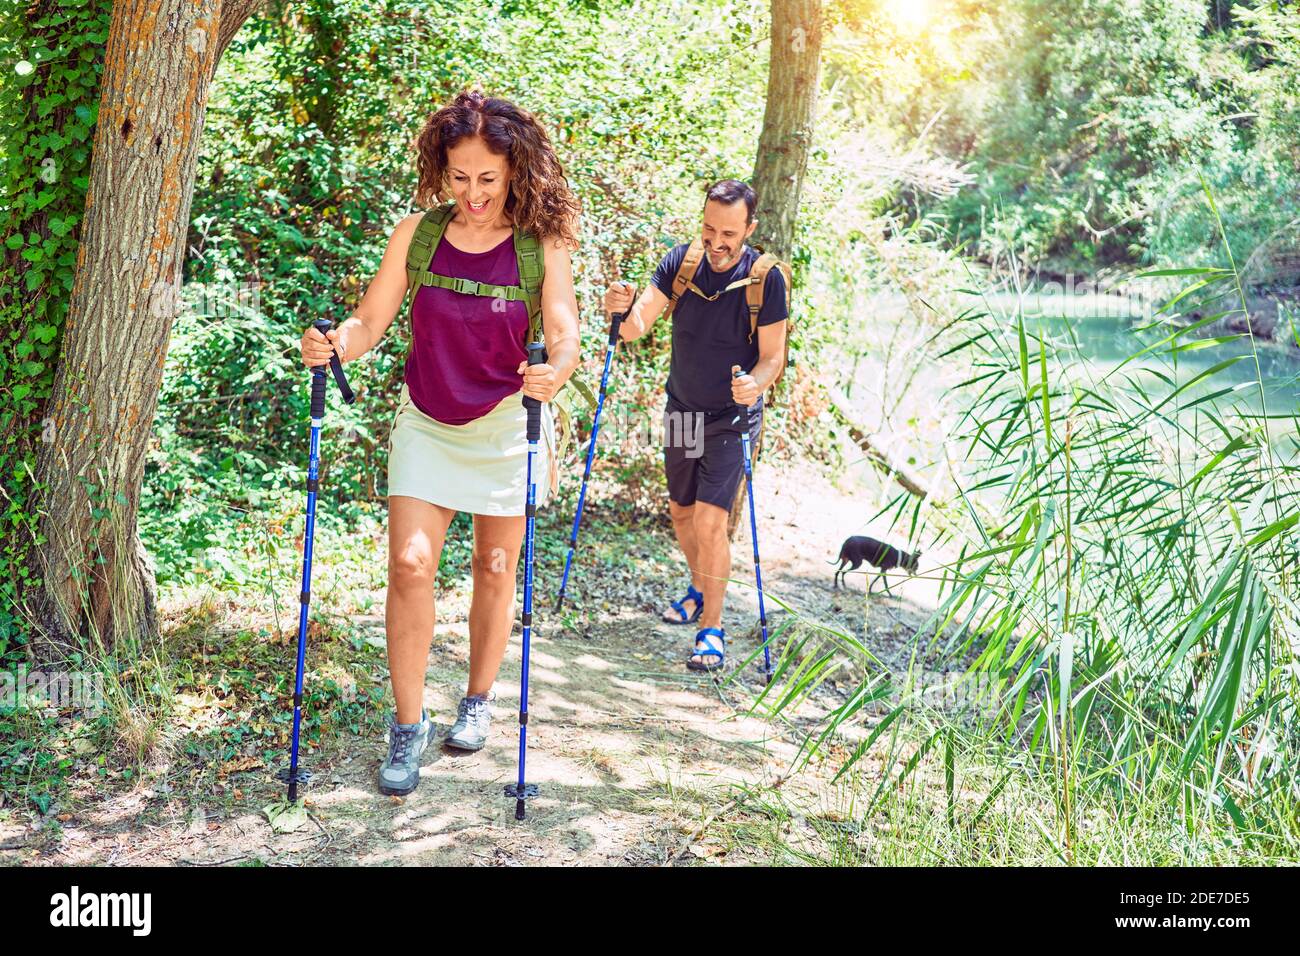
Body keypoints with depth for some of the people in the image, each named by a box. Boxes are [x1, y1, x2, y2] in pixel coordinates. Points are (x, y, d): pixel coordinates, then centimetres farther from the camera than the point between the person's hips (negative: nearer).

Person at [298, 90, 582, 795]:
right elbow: (370, 320, -6)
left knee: (494, 571, 10)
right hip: (426, 423, 2)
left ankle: (478, 699, 32)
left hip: (508, 426, -1)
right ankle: (408, 725, 6)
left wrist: (556, 371, -40)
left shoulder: (542, 246, -11)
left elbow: (563, 332, -18)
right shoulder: (417, 235, -5)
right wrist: (333, 345, -27)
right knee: (409, 563, -7)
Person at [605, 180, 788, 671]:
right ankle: (700, 589, 45)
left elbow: (773, 356, -11)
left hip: (731, 419, -5)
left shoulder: (766, 280, -17)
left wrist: (755, 384, -33)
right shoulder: (681, 261, -8)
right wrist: (623, 309, -35)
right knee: (681, 513, 19)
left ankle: (712, 627, -1)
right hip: (681, 410, 5)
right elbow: (636, 328, -12)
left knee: (710, 521, -15)